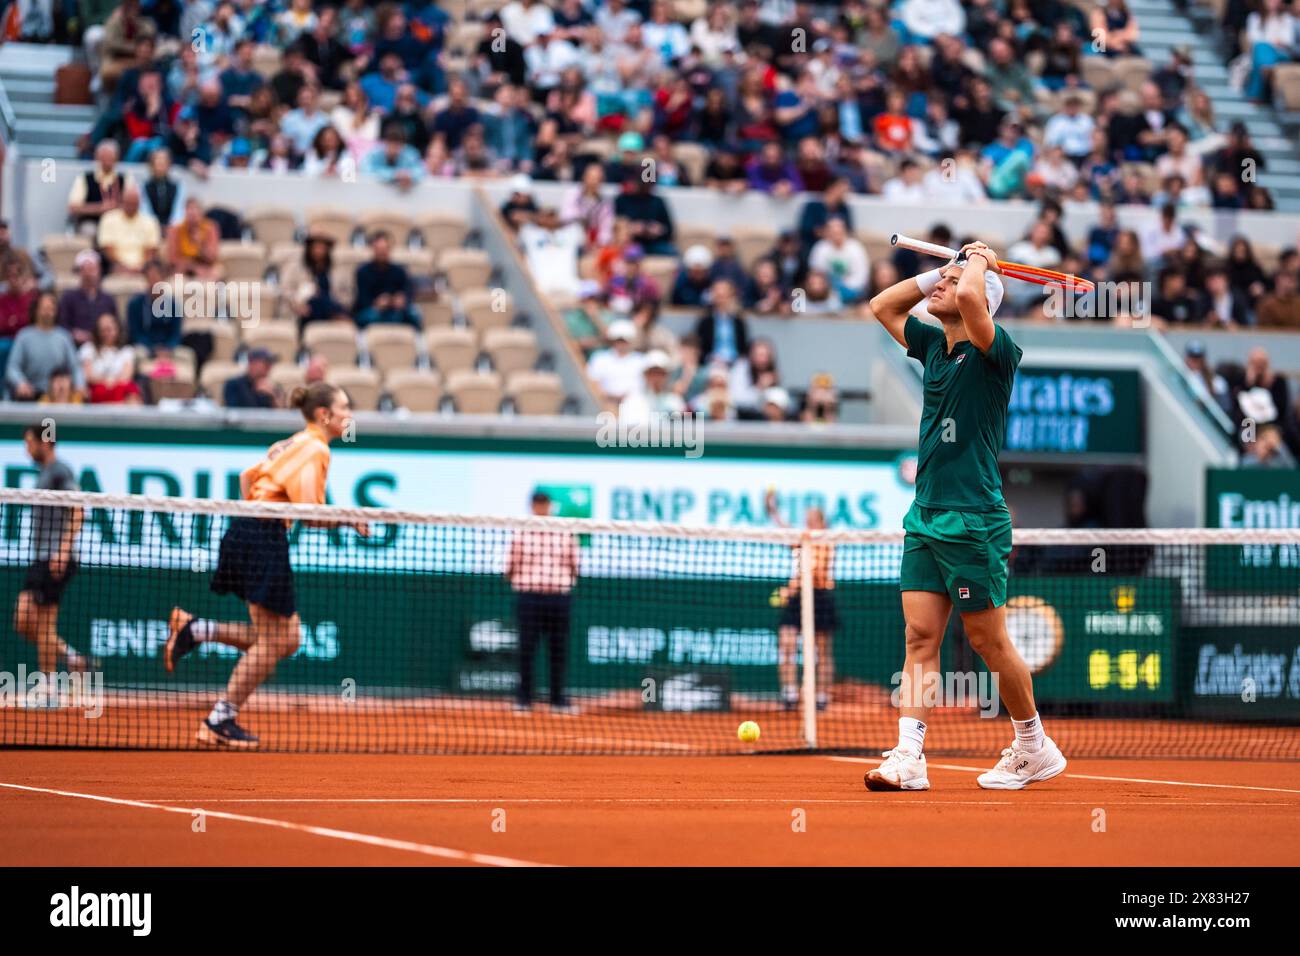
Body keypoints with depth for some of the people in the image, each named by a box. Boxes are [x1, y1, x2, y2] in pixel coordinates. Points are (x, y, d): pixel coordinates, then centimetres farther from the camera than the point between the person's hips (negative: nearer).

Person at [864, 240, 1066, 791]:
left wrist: (978, 261, -8)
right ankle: (908, 758, -7)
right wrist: (944, 268, 15)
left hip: (973, 521, -7)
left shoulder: (993, 352, -10)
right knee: (920, 637, -2)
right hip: (925, 518, 7)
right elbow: (882, 306, 25)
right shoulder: (934, 346, 13)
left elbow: (970, 296, -30)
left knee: (988, 641, 1)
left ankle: (1035, 748, 17)